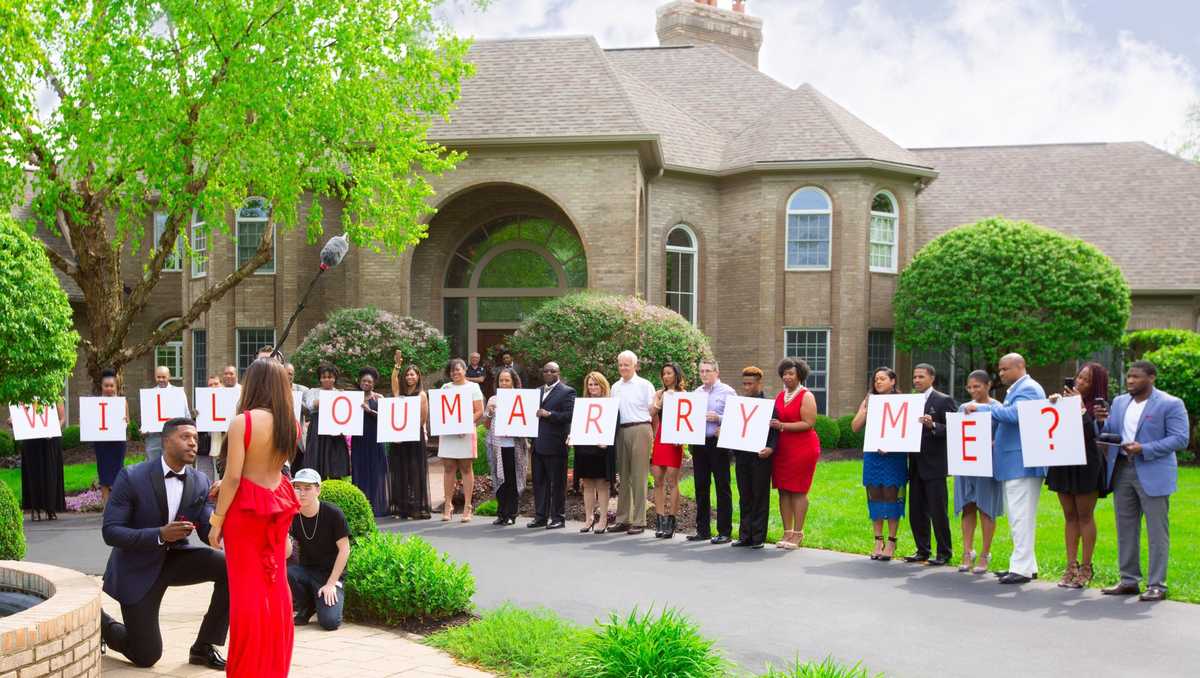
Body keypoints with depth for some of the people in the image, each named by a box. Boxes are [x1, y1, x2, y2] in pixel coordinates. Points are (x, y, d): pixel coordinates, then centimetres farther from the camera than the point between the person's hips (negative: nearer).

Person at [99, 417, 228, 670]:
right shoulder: (132, 477, -18)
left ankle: (203, 647, -6)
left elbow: (209, 532, -7)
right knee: (146, 656, -4)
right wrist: (160, 535, -32)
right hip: (138, 567, -4)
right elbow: (110, 532, -19)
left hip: (175, 557, 5)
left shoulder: (200, 483, -5)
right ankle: (99, 620, 28)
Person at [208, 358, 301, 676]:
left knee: (248, 588, 3)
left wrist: (216, 520, -9)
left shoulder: (242, 421, -16)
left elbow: (233, 477, -17)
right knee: (276, 584, 13)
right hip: (278, 505, 5)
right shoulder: (292, 423, 1)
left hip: (246, 507, -5)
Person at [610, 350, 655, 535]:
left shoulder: (644, 385, 0)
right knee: (623, 476, 9)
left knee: (638, 477, -5)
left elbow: (652, 410, -3)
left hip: (639, 431, -6)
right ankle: (623, 519, 15)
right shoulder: (615, 387, 17)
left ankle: (639, 521, -2)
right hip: (620, 431, 6)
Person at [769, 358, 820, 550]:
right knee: (783, 490, 5)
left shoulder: (806, 396, -5)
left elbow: (808, 423, -15)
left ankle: (797, 534, 1)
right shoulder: (780, 396, 15)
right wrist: (771, 424, 4)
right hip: (782, 448, 7)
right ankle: (787, 532, 12)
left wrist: (782, 426, -20)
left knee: (798, 491, -4)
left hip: (802, 448, -7)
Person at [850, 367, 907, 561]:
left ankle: (891, 542, 6)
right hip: (872, 456, 4)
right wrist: (866, 409, -7)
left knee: (891, 497, -1)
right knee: (875, 498, 6)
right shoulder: (869, 402, 10)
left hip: (894, 456, -4)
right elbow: (855, 427, 5)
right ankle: (878, 541, 14)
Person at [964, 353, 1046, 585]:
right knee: (1017, 517, 14)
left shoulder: (1028, 388, -11)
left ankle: (1022, 568, -7)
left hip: (1022, 464, -11)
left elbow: (1014, 414, -27)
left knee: (1021, 516, -9)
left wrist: (981, 408, -22)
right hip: (1013, 464, 11)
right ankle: (1025, 564, 20)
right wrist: (997, 442, 14)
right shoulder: (1016, 389, 20)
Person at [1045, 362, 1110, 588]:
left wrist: (1080, 407, -17)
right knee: (1070, 516, 9)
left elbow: (1092, 432, -18)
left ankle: (1085, 568, 7)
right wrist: (1052, 404, -5)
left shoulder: (1097, 406, -4)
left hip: (1086, 465, -5)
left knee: (1085, 516, 0)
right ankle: (1071, 566, 14)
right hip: (1063, 465, 5)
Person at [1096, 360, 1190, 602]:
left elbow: (1180, 439, -13)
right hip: (1122, 470, 7)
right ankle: (1129, 580, 20)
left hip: (1152, 473, -6)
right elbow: (1108, 435, 15)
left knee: (1157, 531, -2)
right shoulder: (1119, 402, 13)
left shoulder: (1170, 404, -7)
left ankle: (1157, 585, 2)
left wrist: (1144, 449, -21)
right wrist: (1102, 421, -8)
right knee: (1126, 529, 11)